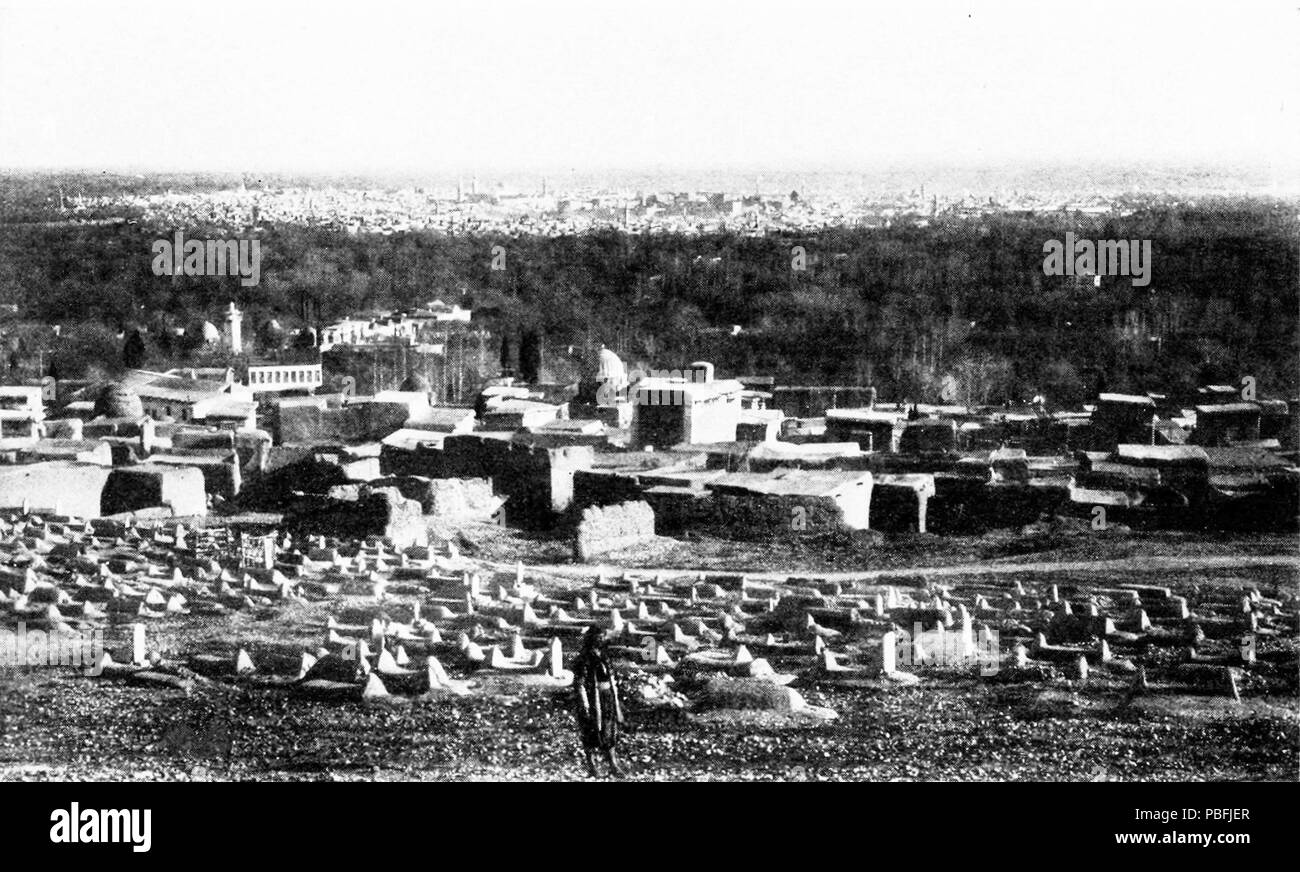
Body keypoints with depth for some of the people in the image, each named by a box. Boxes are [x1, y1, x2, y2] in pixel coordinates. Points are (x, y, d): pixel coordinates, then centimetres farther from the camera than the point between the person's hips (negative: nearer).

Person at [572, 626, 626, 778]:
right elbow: (579, 684, -14)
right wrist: (584, 707, -18)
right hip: (592, 701, -6)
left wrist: (617, 701, 18)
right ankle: (591, 767, 13)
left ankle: (614, 766, 5)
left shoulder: (604, 657, 11)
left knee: (611, 733, 4)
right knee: (591, 734, 3)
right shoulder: (584, 659, -11)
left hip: (608, 700, 6)